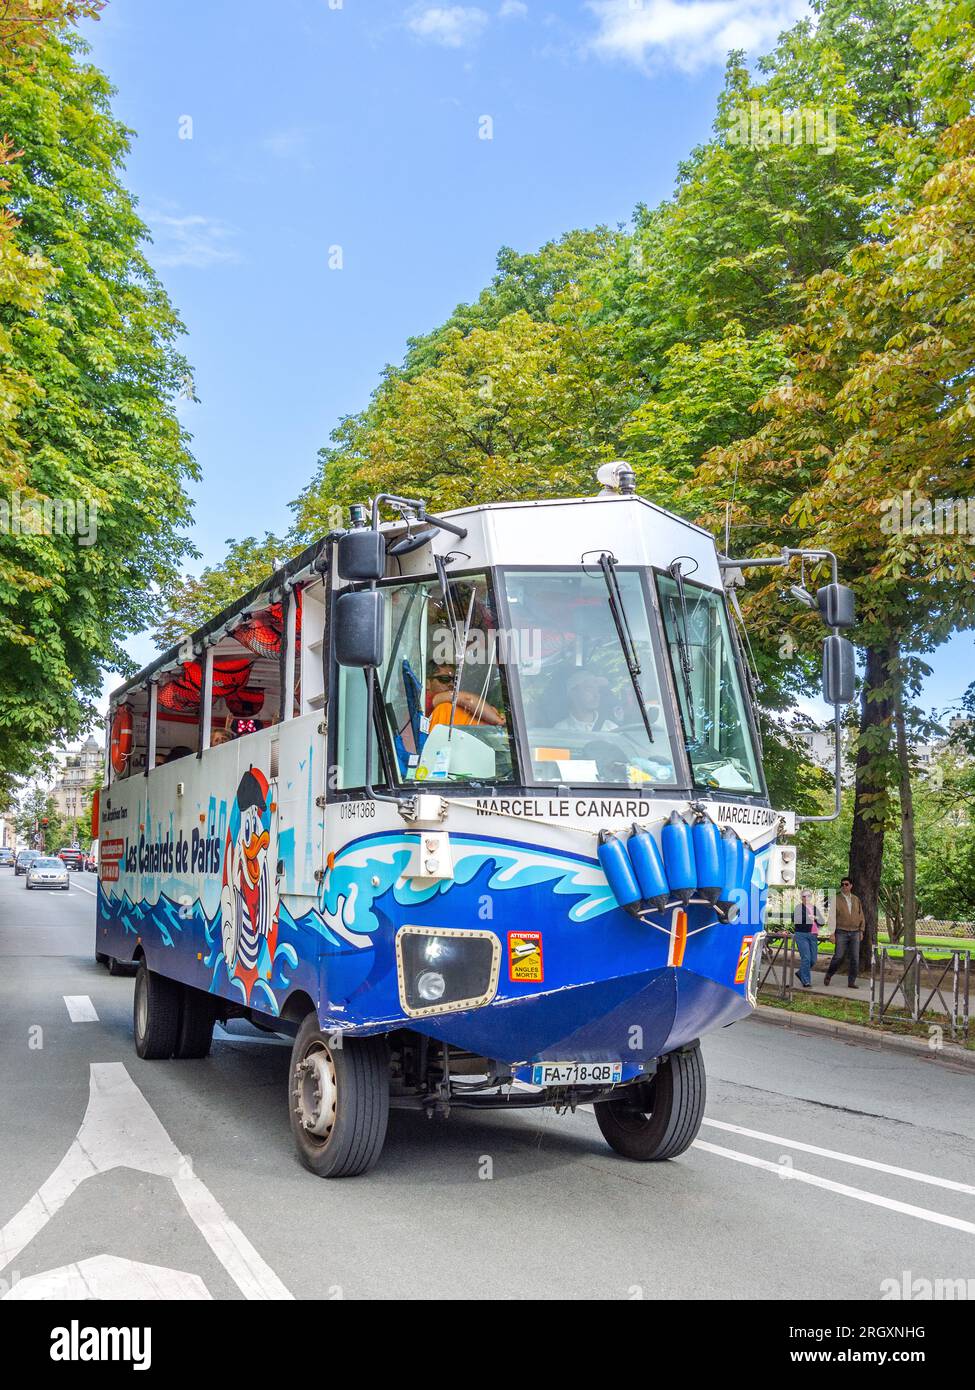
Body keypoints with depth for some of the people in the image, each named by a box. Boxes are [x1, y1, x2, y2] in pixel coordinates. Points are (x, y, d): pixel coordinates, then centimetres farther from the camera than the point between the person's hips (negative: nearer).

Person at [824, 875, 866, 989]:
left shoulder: (856, 899, 11)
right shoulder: (836, 899, -1)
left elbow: (861, 916, 16)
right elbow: (832, 916, -4)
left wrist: (861, 931, 8)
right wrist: (832, 933, -10)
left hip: (854, 933, 3)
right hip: (841, 932, -3)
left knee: (855, 958, -2)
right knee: (839, 957, -6)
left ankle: (852, 982, 6)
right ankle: (828, 975, 17)